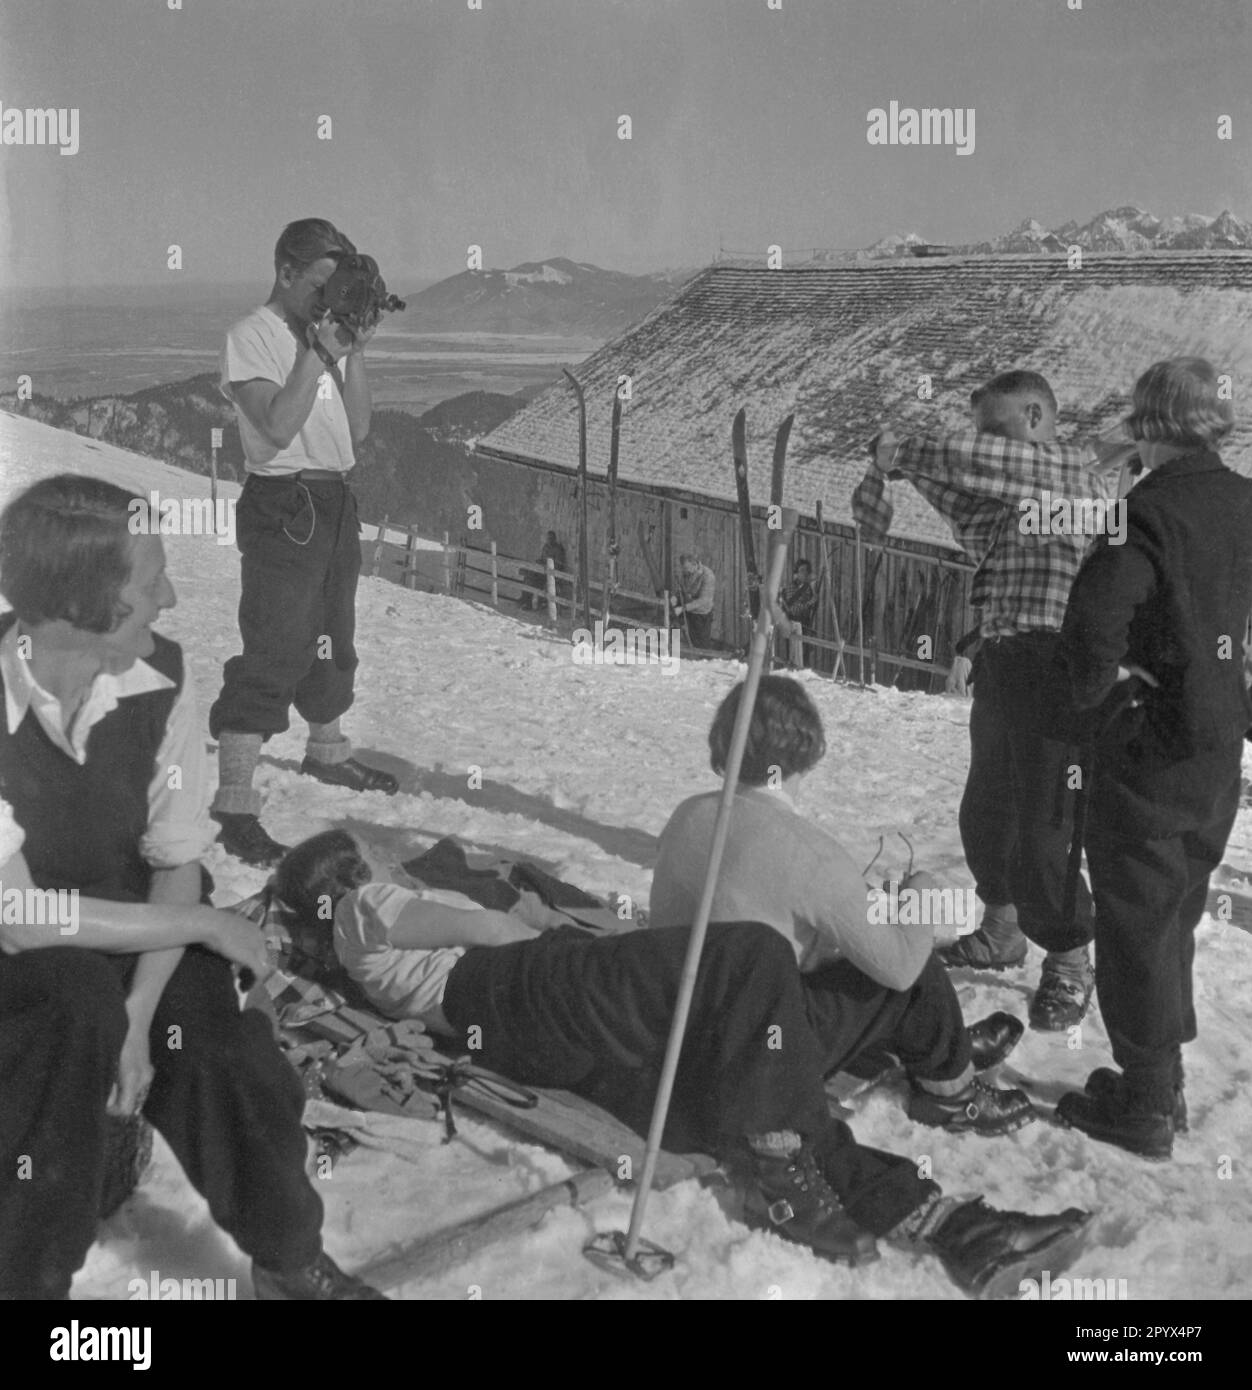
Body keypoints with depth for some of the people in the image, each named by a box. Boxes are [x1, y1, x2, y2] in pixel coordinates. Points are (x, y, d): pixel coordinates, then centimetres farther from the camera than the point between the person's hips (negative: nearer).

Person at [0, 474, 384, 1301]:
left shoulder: (159, 679, -15)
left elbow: (178, 866, -8)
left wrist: (138, 1022, -18)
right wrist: (208, 925, -20)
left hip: (142, 936, 3)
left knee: (246, 1091, -10)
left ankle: (291, 1265, 22)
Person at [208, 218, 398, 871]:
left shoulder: (327, 333, 13)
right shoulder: (252, 336, -8)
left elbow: (358, 428, 8)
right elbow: (279, 425, -21)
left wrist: (353, 352, -1)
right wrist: (317, 351, -17)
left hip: (335, 500, 8)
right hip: (283, 505, -8)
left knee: (334, 641, 21)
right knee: (272, 652, -12)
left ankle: (327, 752, 42)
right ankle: (235, 807, -9)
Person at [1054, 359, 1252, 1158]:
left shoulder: (1149, 512, -19)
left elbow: (1093, 627, -28)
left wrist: (1096, 691, -11)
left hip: (1146, 754, -7)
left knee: (1135, 927, 4)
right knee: (1176, 920, 19)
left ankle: (1144, 1108, 14)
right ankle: (1166, 1084, 31)